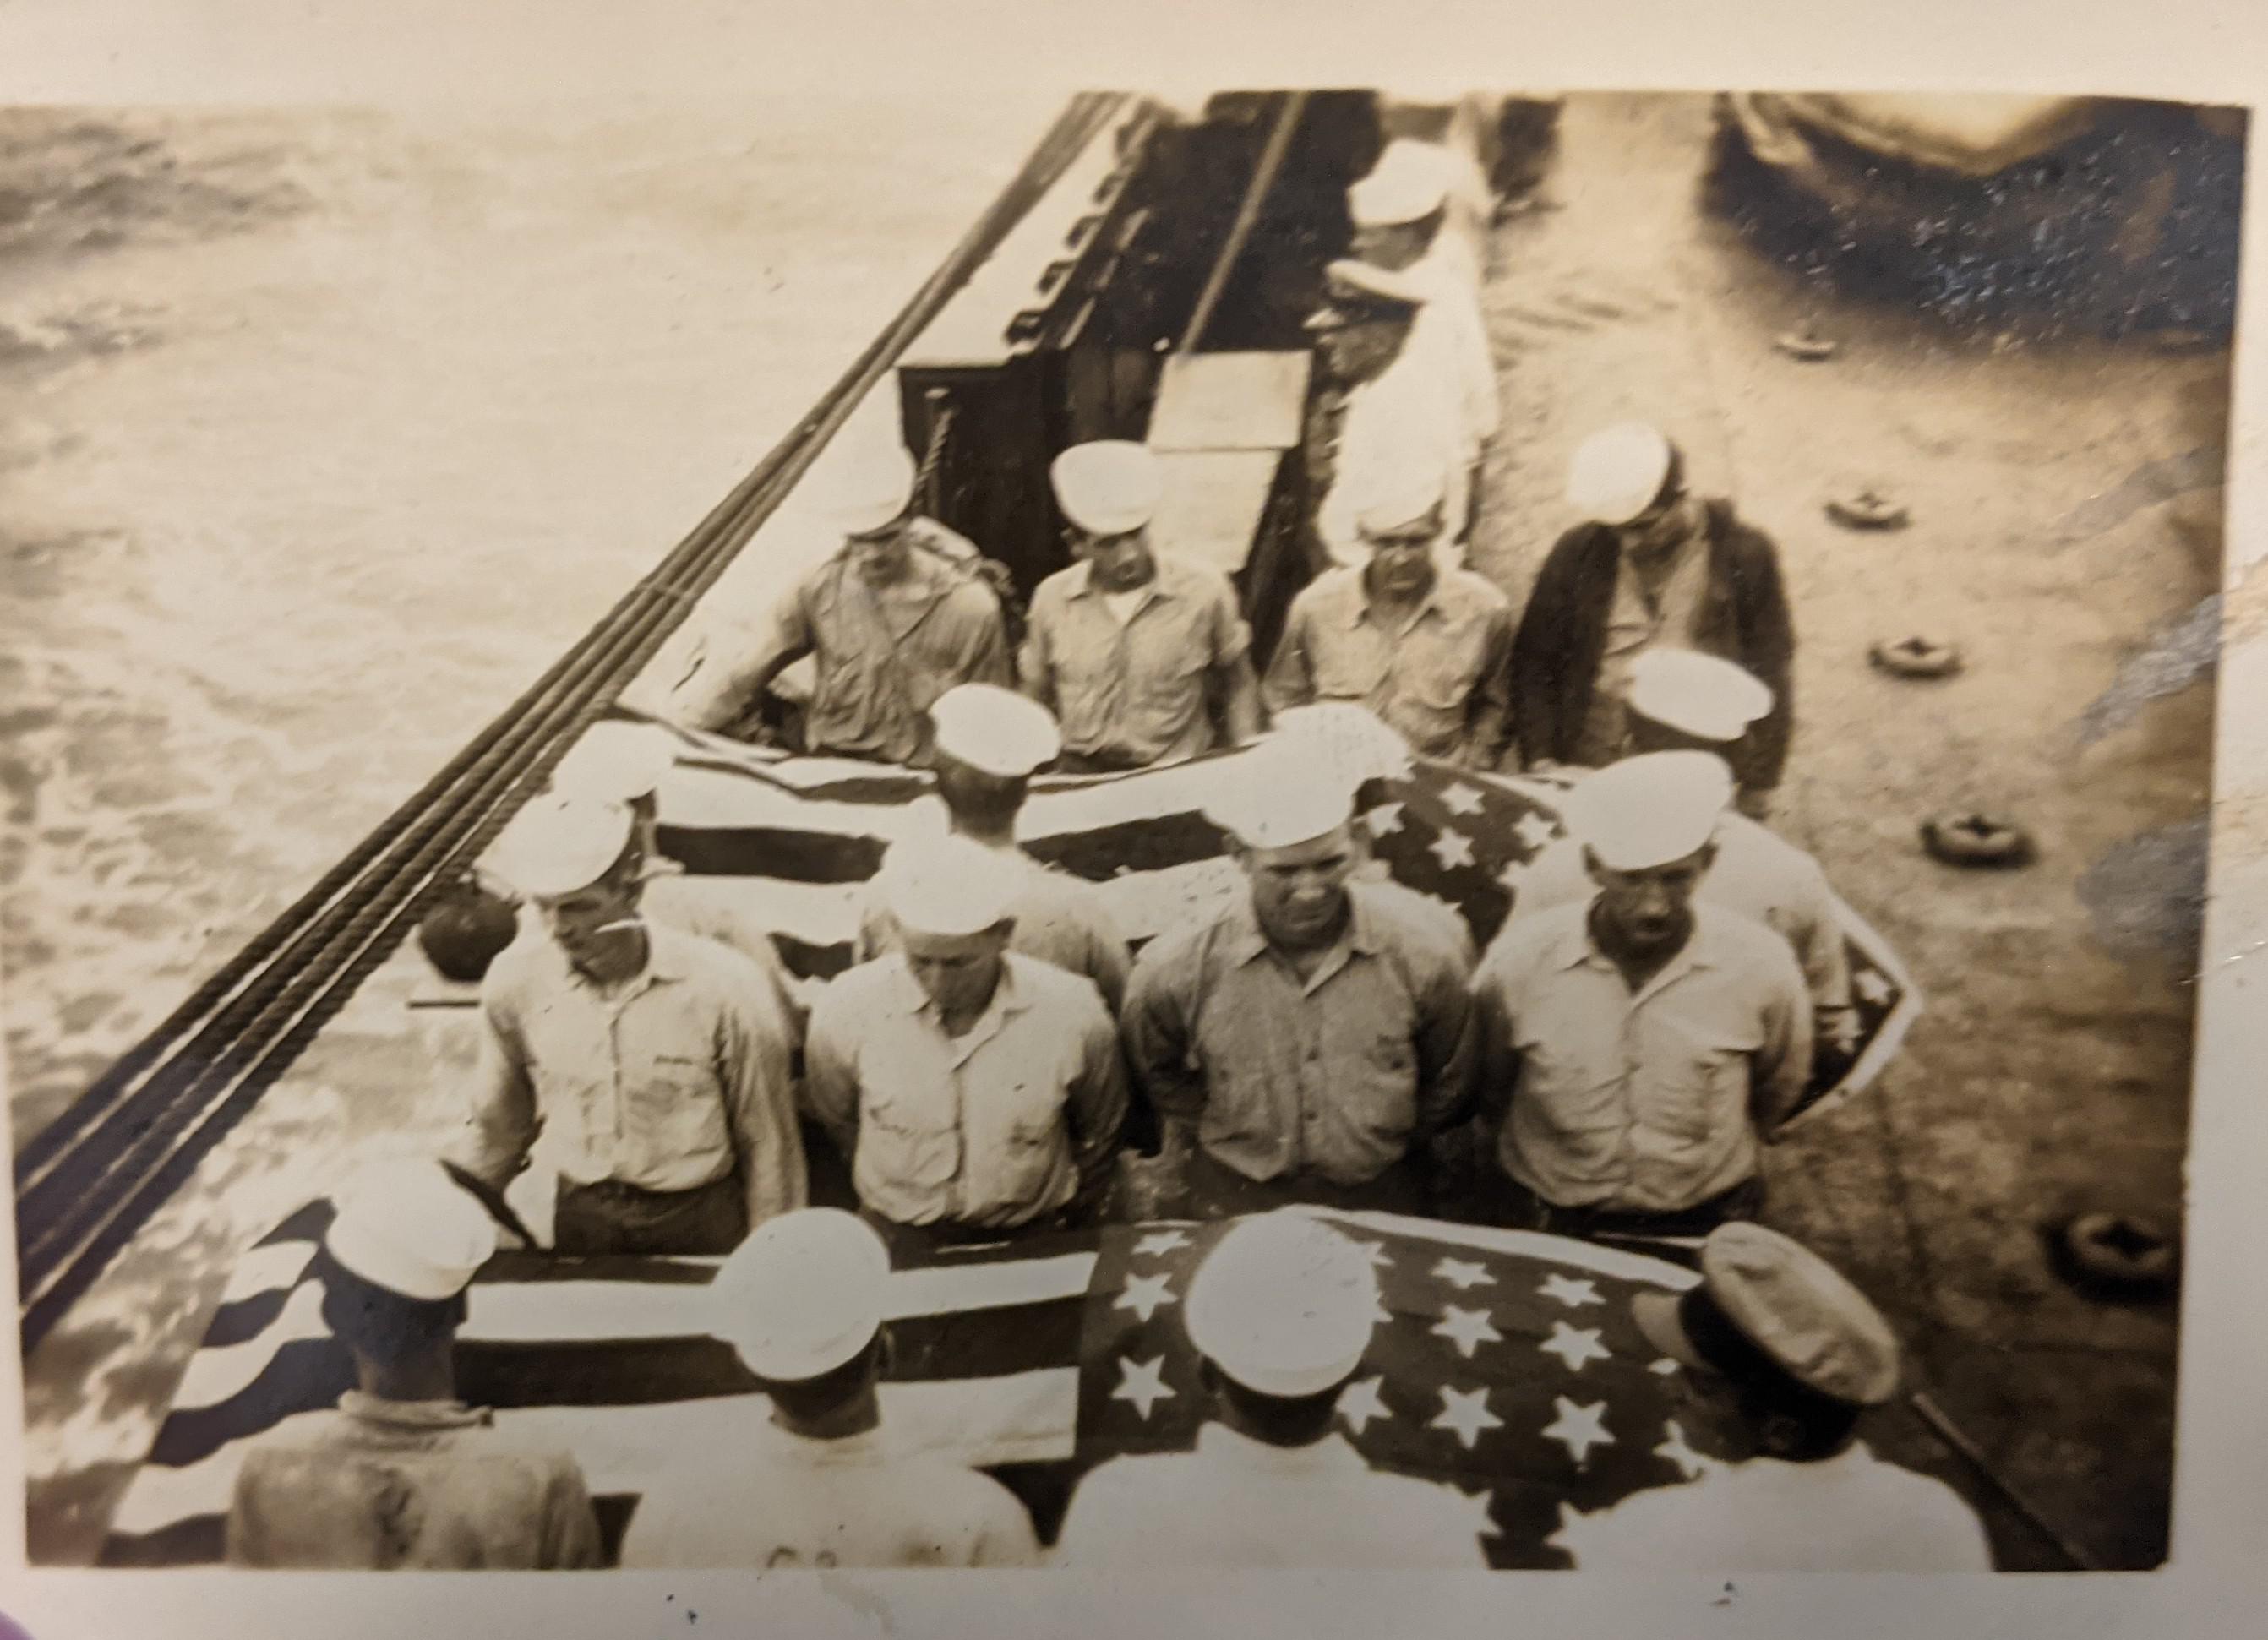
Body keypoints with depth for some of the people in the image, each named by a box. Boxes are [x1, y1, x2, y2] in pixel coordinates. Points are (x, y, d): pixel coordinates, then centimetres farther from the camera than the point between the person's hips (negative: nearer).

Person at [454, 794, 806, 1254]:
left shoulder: (726, 988, -22)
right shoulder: (516, 979, -12)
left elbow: (767, 1143, -10)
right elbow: (498, 1126, 5)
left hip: (699, 1217, -2)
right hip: (581, 1214, 3)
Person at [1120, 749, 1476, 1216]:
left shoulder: (1423, 955, -15)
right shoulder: (1174, 968, -17)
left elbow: (1447, 1085, 3)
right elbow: (1158, 1073, 4)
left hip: (1383, 1196, 0)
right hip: (1236, 1200, 0)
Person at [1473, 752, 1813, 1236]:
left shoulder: (1762, 965, -13)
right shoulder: (1518, 961, -15)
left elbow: (1778, 1089, 8)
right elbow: (1489, 1085, 6)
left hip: (1704, 1230, 1)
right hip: (1552, 1230, -1)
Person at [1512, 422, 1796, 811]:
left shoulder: (1745, 555, -1)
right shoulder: (1578, 552, 2)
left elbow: (1771, 675, 4)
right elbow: (1532, 660, 6)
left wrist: (1759, 785, 4)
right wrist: (1540, 761, -3)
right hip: (1585, 776, 1)